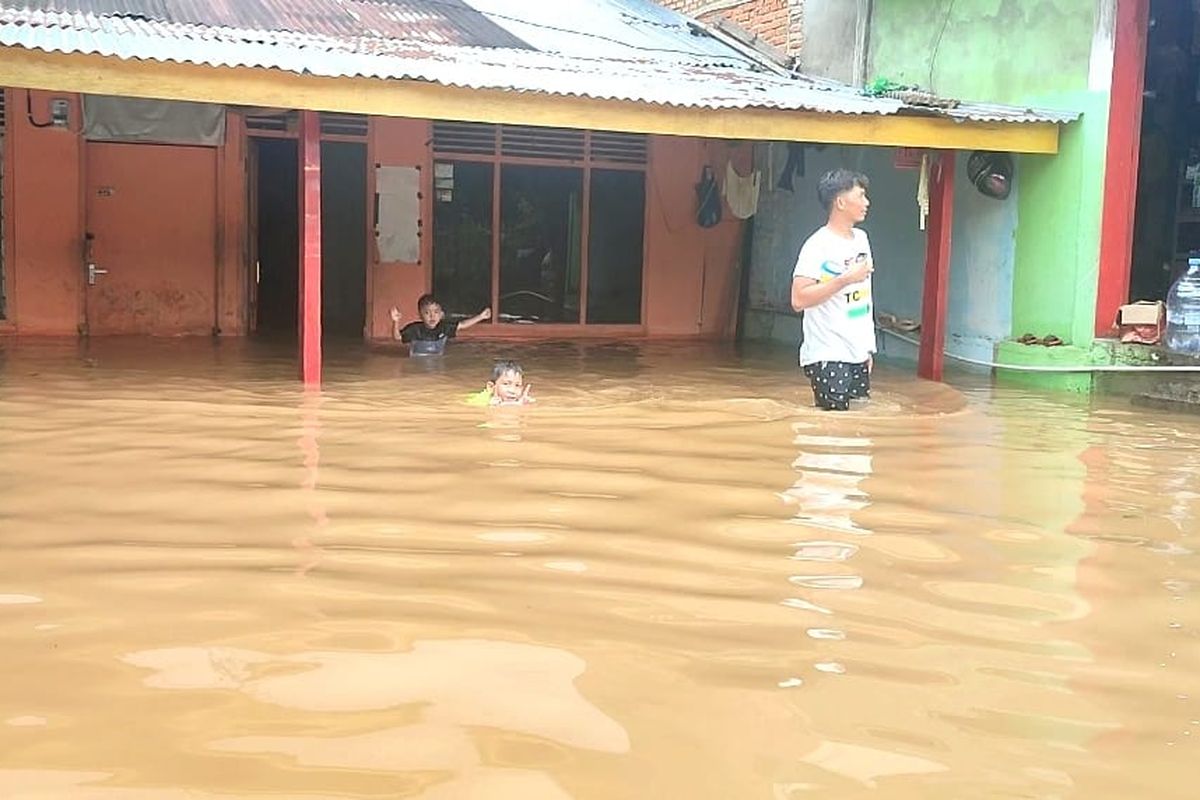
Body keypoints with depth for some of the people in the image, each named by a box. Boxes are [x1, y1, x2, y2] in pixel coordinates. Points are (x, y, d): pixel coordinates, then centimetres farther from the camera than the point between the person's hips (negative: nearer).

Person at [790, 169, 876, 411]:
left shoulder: (861, 239, 12)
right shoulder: (819, 246, -14)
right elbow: (799, 300, -22)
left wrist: (869, 347, 16)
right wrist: (845, 279, -23)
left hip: (858, 354, 8)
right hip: (827, 357, -8)